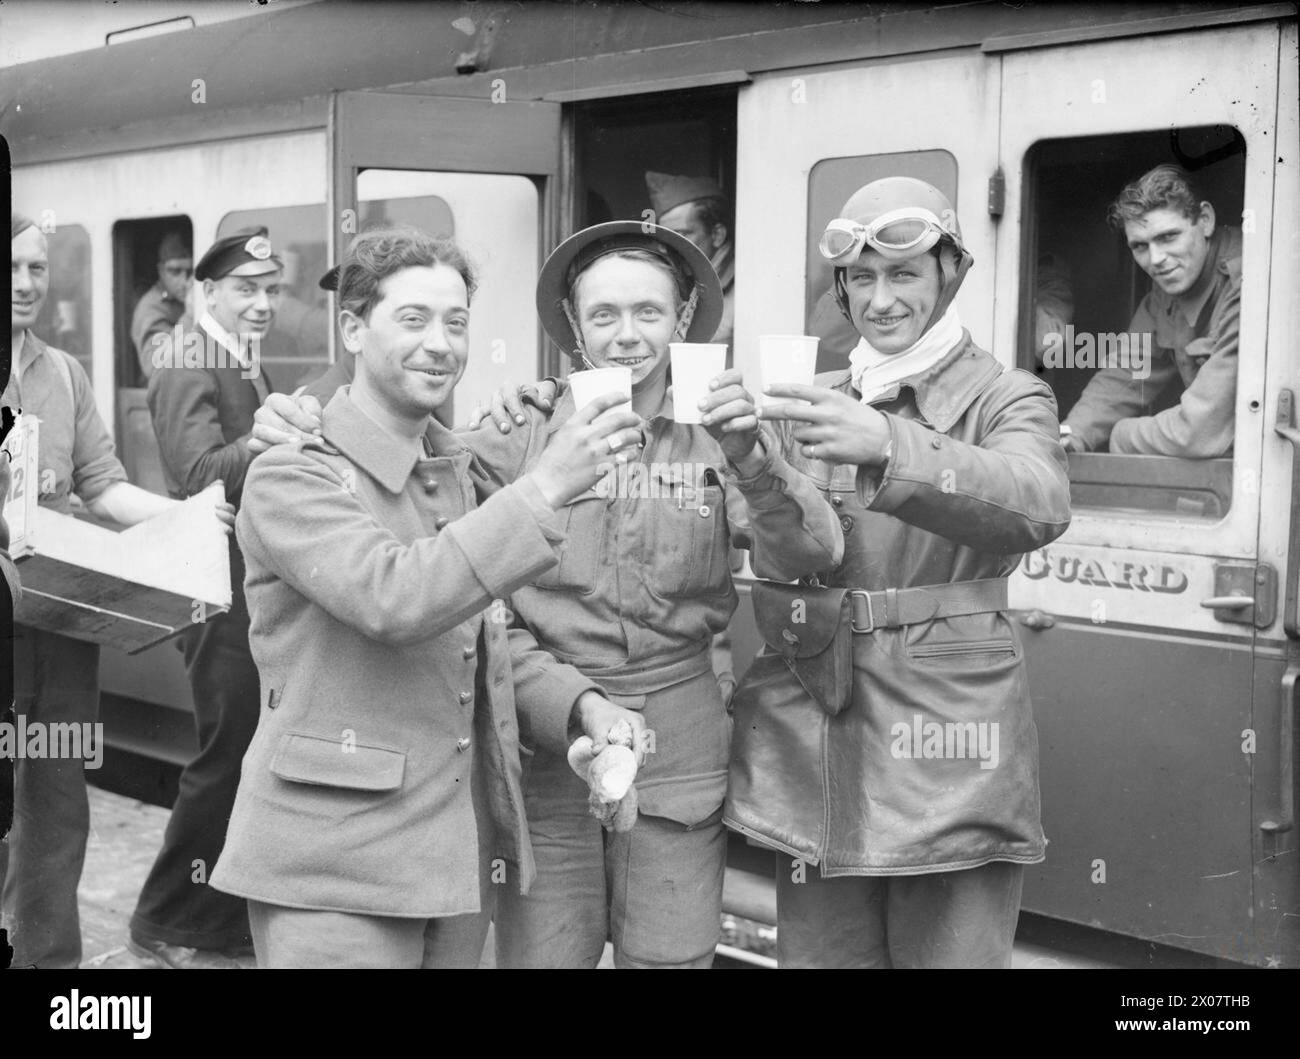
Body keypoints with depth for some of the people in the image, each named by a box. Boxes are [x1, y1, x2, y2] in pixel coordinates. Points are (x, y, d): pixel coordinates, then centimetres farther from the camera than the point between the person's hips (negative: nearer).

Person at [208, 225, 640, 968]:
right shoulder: (291, 479, -11)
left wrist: (583, 702, 1)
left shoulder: (457, 473, 13)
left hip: (462, 853, 7)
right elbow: (390, 599, -27)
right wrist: (544, 491, -31)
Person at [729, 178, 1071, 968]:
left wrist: (886, 447, -38)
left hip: (946, 743, -3)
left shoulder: (1006, 399, 0)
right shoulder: (816, 403, 13)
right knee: (818, 953, 9)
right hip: (812, 746, 4)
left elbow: (1038, 504, -23)